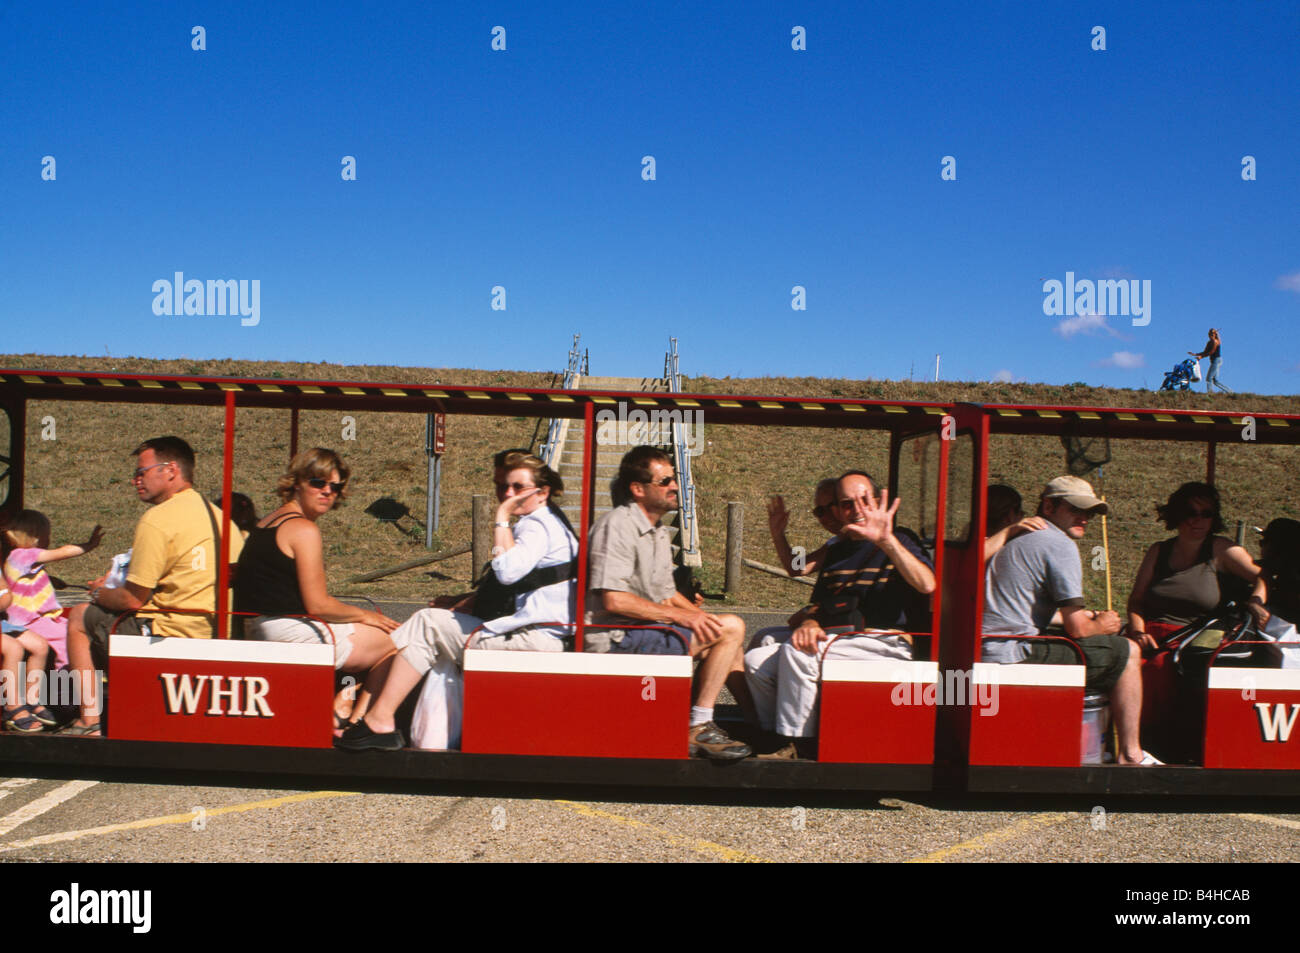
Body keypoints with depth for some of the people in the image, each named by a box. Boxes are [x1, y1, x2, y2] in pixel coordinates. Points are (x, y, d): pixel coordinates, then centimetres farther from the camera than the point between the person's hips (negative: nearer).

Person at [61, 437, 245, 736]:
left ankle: (90, 720, 8)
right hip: (216, 635, 9)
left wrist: (99, 593, 10)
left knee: (79, 618, 12)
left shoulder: (157, 520, -14)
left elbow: (134, 599, -12)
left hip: (170, 635, -8)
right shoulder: (218, 516, 11)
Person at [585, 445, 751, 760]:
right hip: (619, 637, -10)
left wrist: (704, 617, 2)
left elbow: (667, 594, 21)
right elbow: (613, 600, -22)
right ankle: (697, 728, -14)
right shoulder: (617, 525, -13)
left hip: (651, 629, 10)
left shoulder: (658, 530, 18)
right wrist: (679, 615, -18)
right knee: (731, 628, -16)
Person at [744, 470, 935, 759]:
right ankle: (775, 735, 2)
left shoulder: (899, 542, 3)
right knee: (756, 660, -10)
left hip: (884, 642, -7)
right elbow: (816, 605, 21)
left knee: (796, 652, -28)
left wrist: (886, 540, -29)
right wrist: (808, 622, -4)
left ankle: (795, 746, -18)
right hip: (835, 637, 7)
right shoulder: (836, 552, 23)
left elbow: (926, 584, -18)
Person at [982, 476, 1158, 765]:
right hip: (1017, 655, -10)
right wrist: (1102, 626, 12)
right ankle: (1130, 756, 7)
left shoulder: (1017, 541, 22)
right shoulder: (1061, 545, -7)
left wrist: (1090, 617, 23)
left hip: (983, 655, 10)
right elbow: (1077, 629, -11)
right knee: (1127, 652, 2)